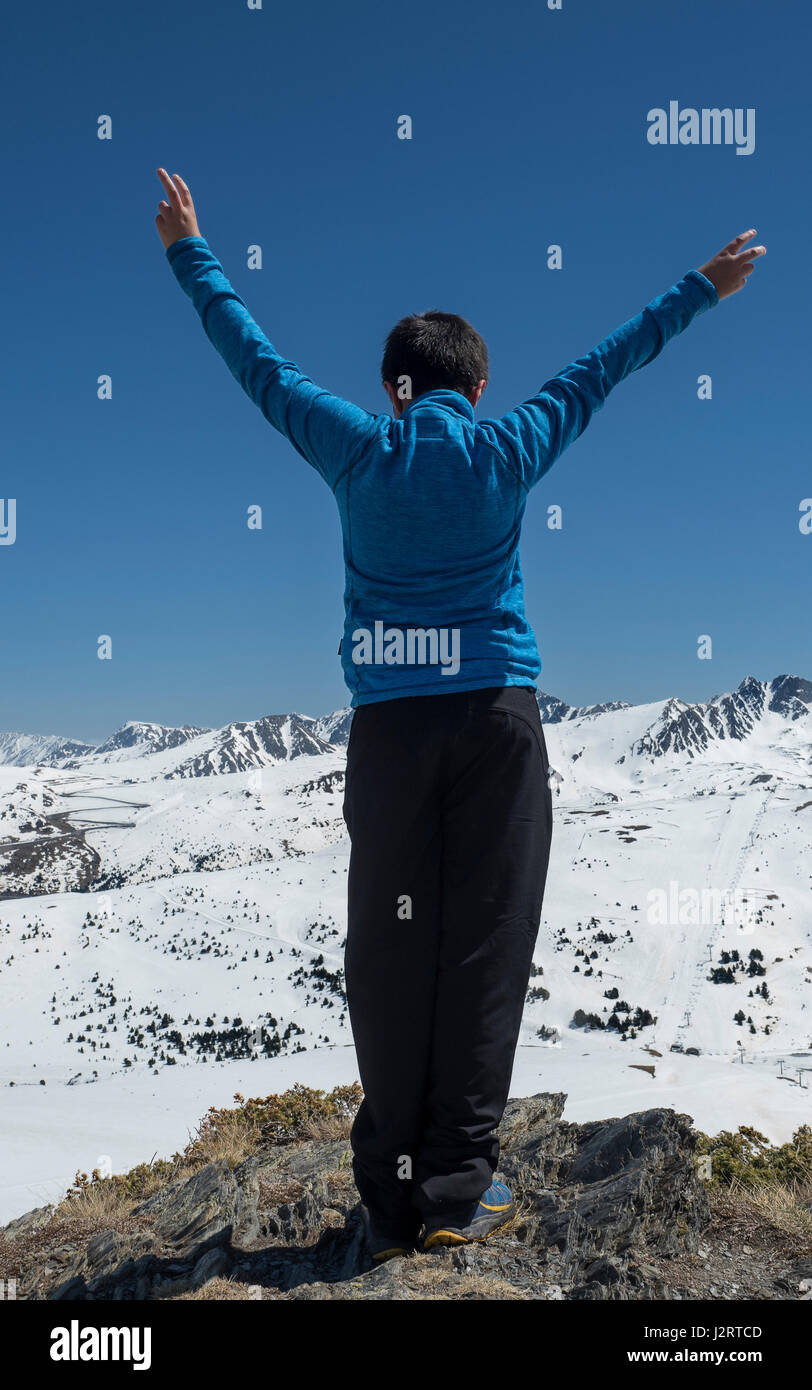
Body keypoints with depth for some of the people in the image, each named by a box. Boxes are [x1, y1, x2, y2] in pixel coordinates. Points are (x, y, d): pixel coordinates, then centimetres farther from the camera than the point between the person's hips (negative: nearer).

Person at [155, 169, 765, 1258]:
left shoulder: (358, 449, 5)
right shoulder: (507, 449, 5)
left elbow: (256, 358, 15)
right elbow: (606, 366, 16)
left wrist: (190, 253, 28)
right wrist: (703, 288, 29)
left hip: (389, 720, 1)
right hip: (497, 713, -1)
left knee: (391, 947, 5)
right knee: (484, 944, 3)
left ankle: (394, 1197, 11)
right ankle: (459, 1190, 7)